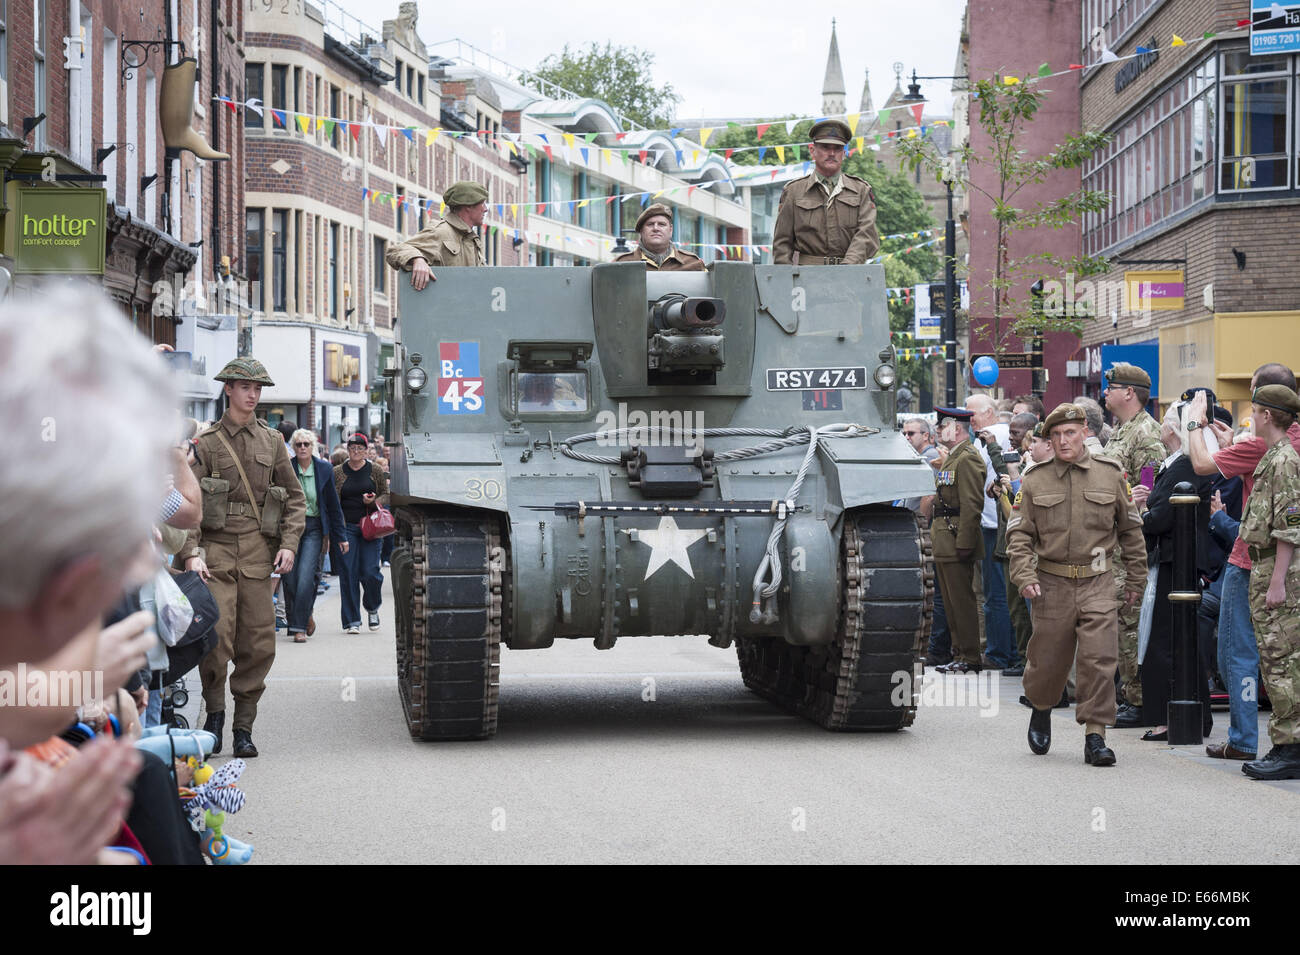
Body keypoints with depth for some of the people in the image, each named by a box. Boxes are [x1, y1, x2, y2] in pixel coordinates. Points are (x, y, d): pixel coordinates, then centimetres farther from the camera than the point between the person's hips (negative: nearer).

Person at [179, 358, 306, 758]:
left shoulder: (272, 441, 15)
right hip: (216, 548, -3)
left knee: (259, 643, -1)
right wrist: (191, 552, -11)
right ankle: (215, 713, 7)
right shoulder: (205, 443, 5)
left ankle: (244, 727, 10)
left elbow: (295, 497, 17)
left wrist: (289, 543, 3)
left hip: (258, 550, 3)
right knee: (215, 634, -14)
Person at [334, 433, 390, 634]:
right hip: (346, 527, 0)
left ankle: (372, 608, 22)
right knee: (348, 573, -4)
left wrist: (375, 501, -10)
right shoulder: (337, 472, 6)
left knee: (369, 572, -7)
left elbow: (386, 495, 12)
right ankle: (352, 621, 2)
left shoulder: (376, 471, 7)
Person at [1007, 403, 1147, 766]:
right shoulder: (1035, 481, 3)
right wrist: (1024, 576, -11)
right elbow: (1019, 532, 4)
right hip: (1051, 583, 1)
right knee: (1048, 659, 8)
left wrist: (1136, 579, 13)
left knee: (1099, 658, -10)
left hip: (1097, 583, 0)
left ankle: (1095, 736, -4)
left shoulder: (1110, 475, 3)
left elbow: (1130, 529, 12)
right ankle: (1041, 710, 39)